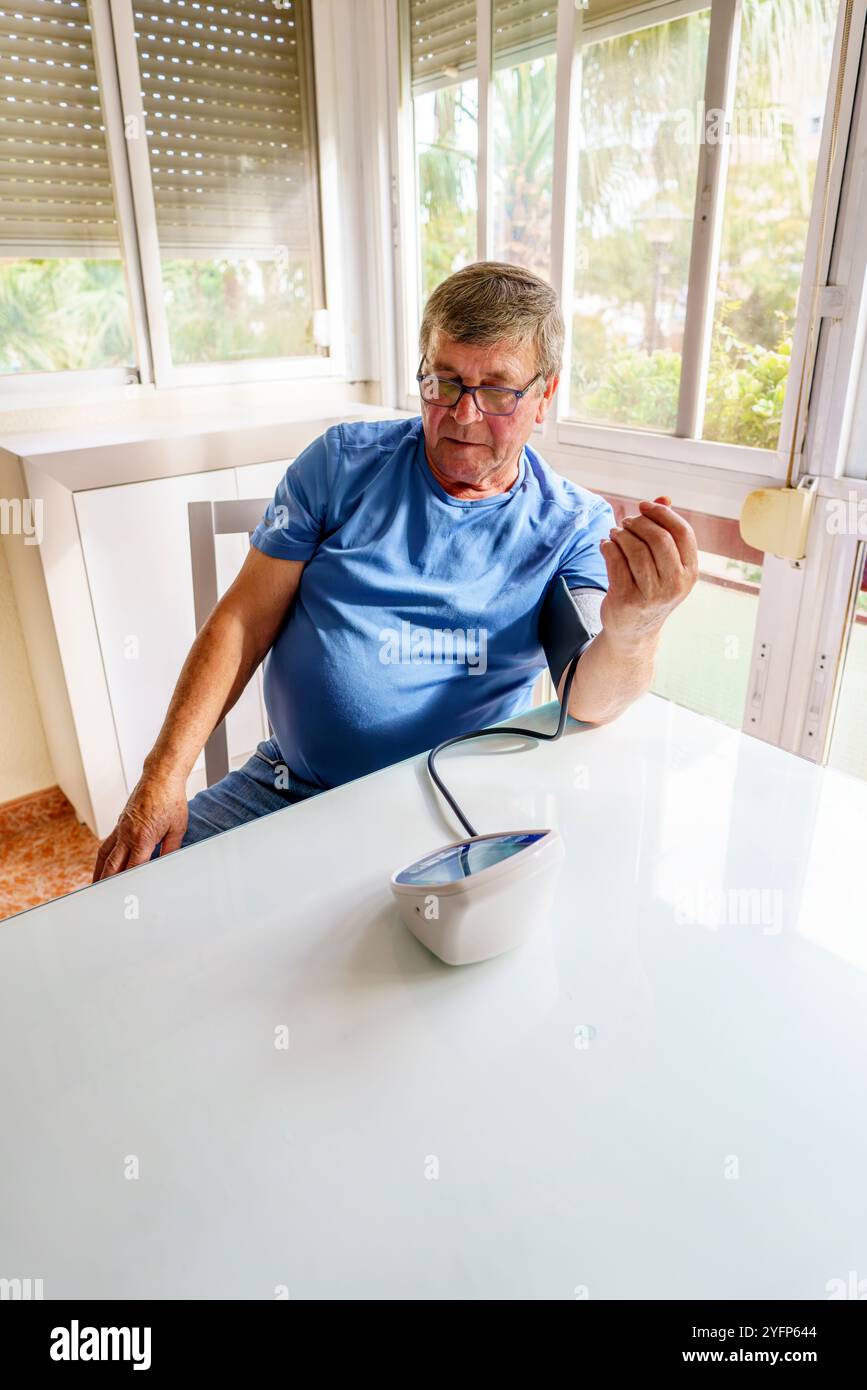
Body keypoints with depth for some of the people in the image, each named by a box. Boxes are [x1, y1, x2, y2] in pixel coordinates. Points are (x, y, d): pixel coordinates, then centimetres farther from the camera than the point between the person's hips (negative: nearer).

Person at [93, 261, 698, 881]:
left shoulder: (574, 524, -2)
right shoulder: (341, 464, 0)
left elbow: (590, 702, -16)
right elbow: (243, 621, -1)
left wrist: (631, 631, -41)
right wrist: (163, 776, -8)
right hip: (286, 786, 1)